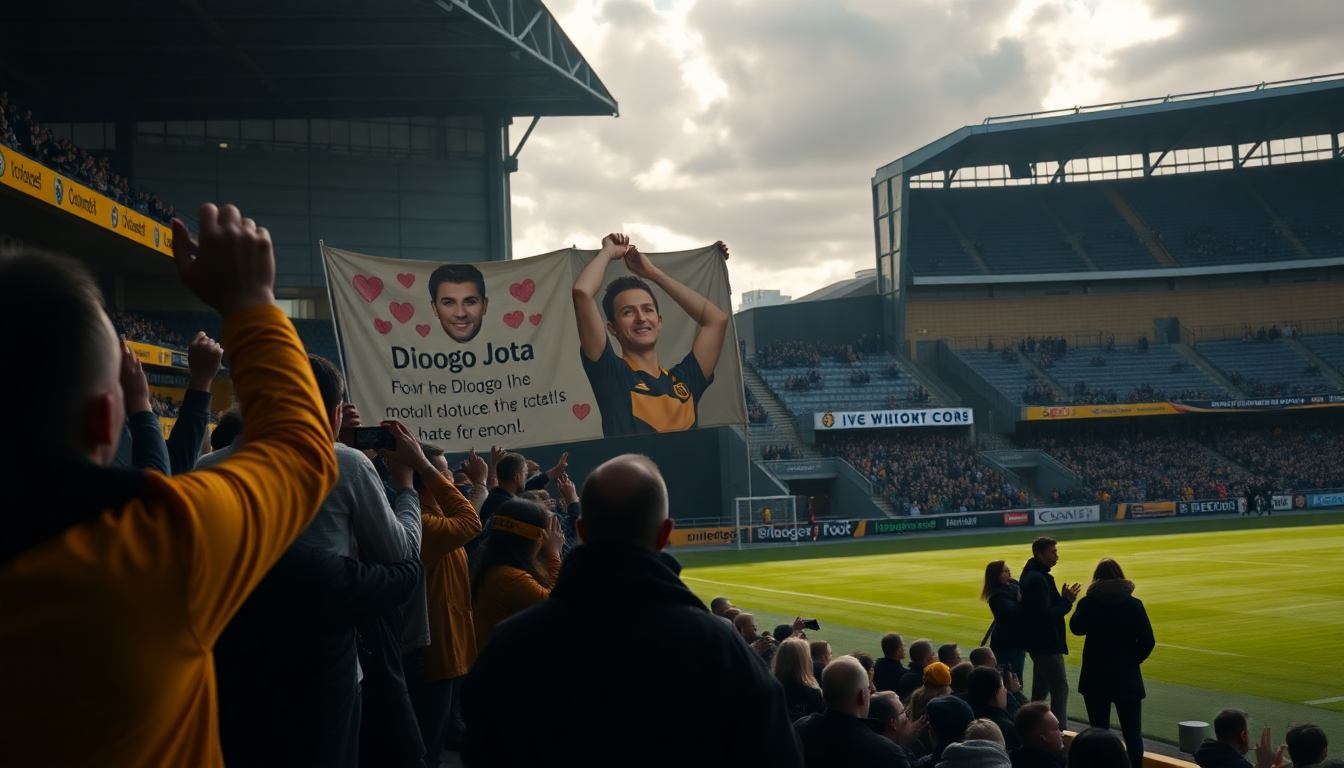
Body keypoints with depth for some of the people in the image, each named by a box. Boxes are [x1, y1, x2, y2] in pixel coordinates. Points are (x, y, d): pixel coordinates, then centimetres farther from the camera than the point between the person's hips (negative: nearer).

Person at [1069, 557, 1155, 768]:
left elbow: (1076, 628, 12)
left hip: (1095, 677, 0)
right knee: (1132, 733, 5)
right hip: (1127, 677, 0)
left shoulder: (1088, 603, -6)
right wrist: (1132, 659, 10)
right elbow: (1147, 641, -7)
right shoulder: (1133, 604, -6)